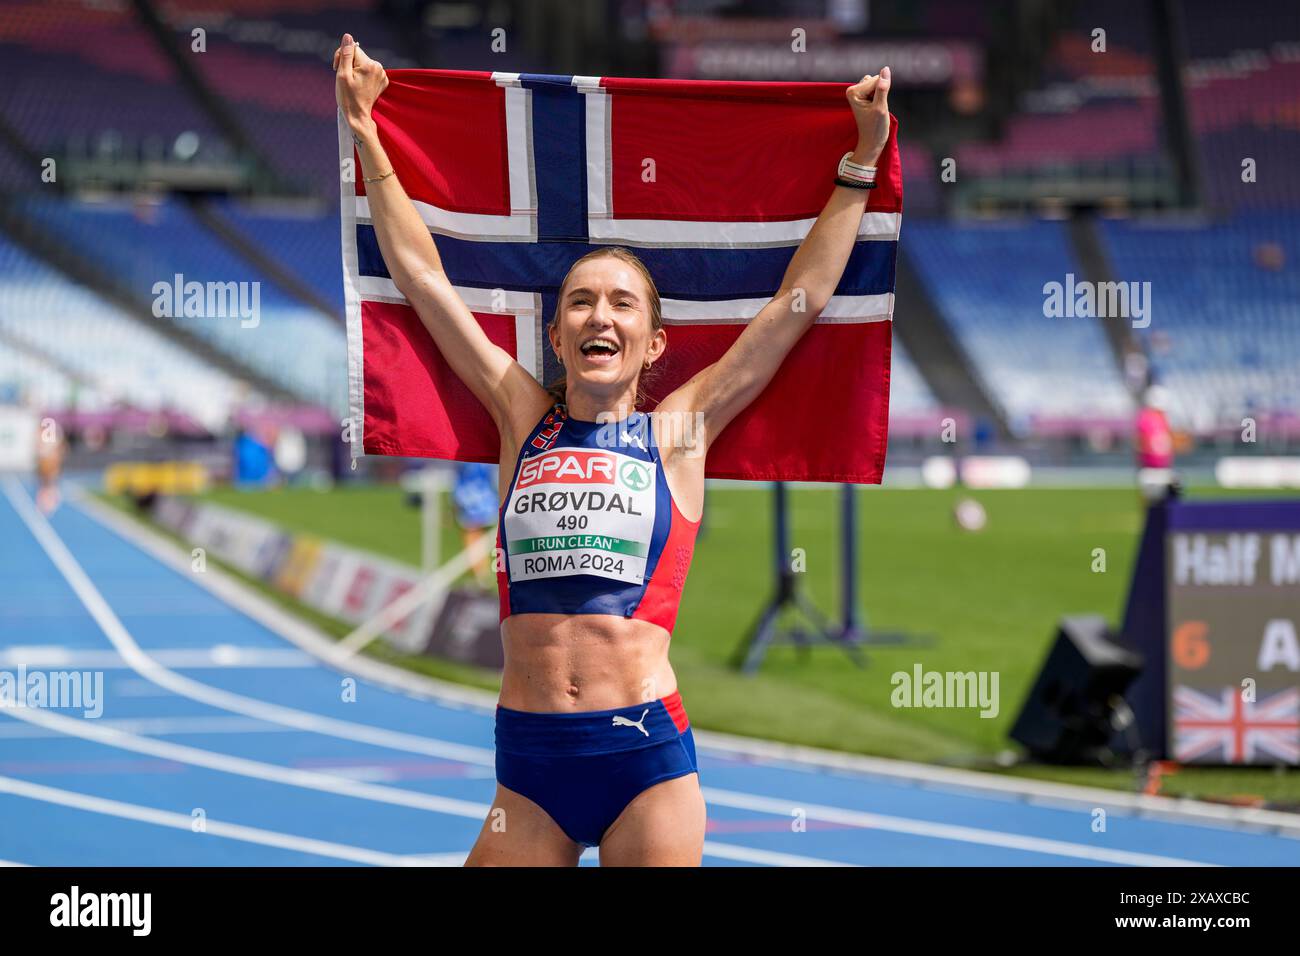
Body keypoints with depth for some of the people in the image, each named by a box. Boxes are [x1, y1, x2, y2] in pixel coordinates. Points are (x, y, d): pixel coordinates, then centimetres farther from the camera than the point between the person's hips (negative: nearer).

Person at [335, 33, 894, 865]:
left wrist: (861, 164, 13)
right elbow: (422, 276, 15)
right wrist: (367, 135, 15)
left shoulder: (677, 433, 7)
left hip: (646, 758, -2)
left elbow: (802, 300, 10)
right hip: (528, 759, 2)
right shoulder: (524, 421, 12)